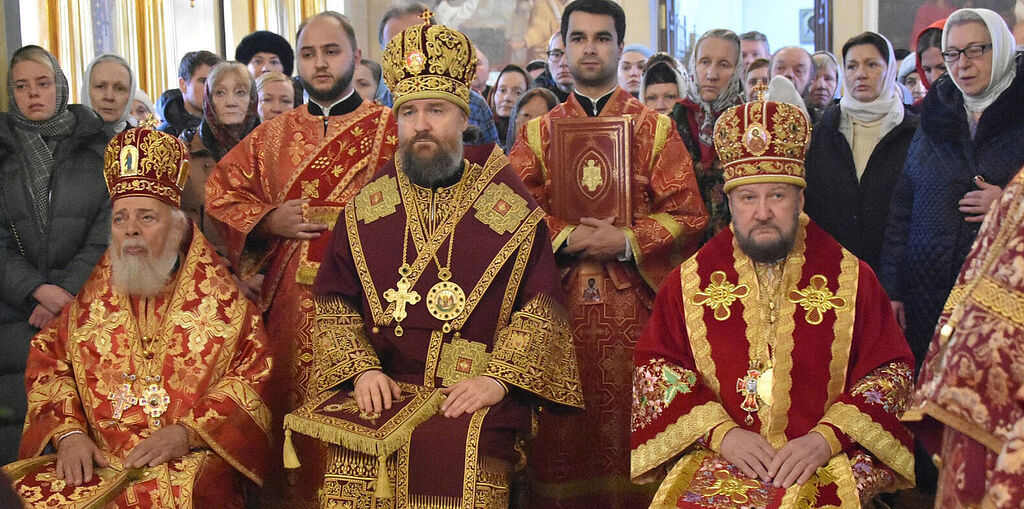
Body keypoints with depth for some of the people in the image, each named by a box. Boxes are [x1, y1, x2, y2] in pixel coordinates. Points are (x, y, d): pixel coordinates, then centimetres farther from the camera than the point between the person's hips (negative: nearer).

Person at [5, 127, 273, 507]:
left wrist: (187, 433, -11)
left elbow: (255, 375, 0)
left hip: (189, 460, -3)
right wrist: (68, 432, -5)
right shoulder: (92, 297, 18)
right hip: (96, 458, 4)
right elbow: (48, 362, 13)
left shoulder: (219, 294, 8)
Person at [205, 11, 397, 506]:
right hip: (290, 299, 3)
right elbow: (219, 191, 17)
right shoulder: (271, 136, 15)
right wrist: (270, 222, 1)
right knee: (295, 411, 5)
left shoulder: (390, 129, 2)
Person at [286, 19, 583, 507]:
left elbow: (542, 307, 1)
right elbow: (334, 302, 13)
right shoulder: (366, 207, 14)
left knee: (457, 446, -29)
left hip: (474, 394, -2)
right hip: (383, 388, 2)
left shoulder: (510, 206, 6)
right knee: (354, 456, -23)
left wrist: (497, 378, -10)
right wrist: (362, 368, -3)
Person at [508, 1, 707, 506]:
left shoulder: (656, 130, 8)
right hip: (558, 304, 1)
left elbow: (688, 214, -1)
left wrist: (627, 242, -14)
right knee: (563, 434, 3)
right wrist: (564, 238, -13)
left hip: (633, 306, -1)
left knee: (627, 425, 1)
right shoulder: (537, 133, 12)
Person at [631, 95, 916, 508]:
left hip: (826, 461, 0)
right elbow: (653, 368, 5)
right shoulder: (691, 281, 10)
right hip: (716, 456, 1)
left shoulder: (850, 277, 8)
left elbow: (891, 372, 5)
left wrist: (826, 437, -9)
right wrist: (720, 431, -10)